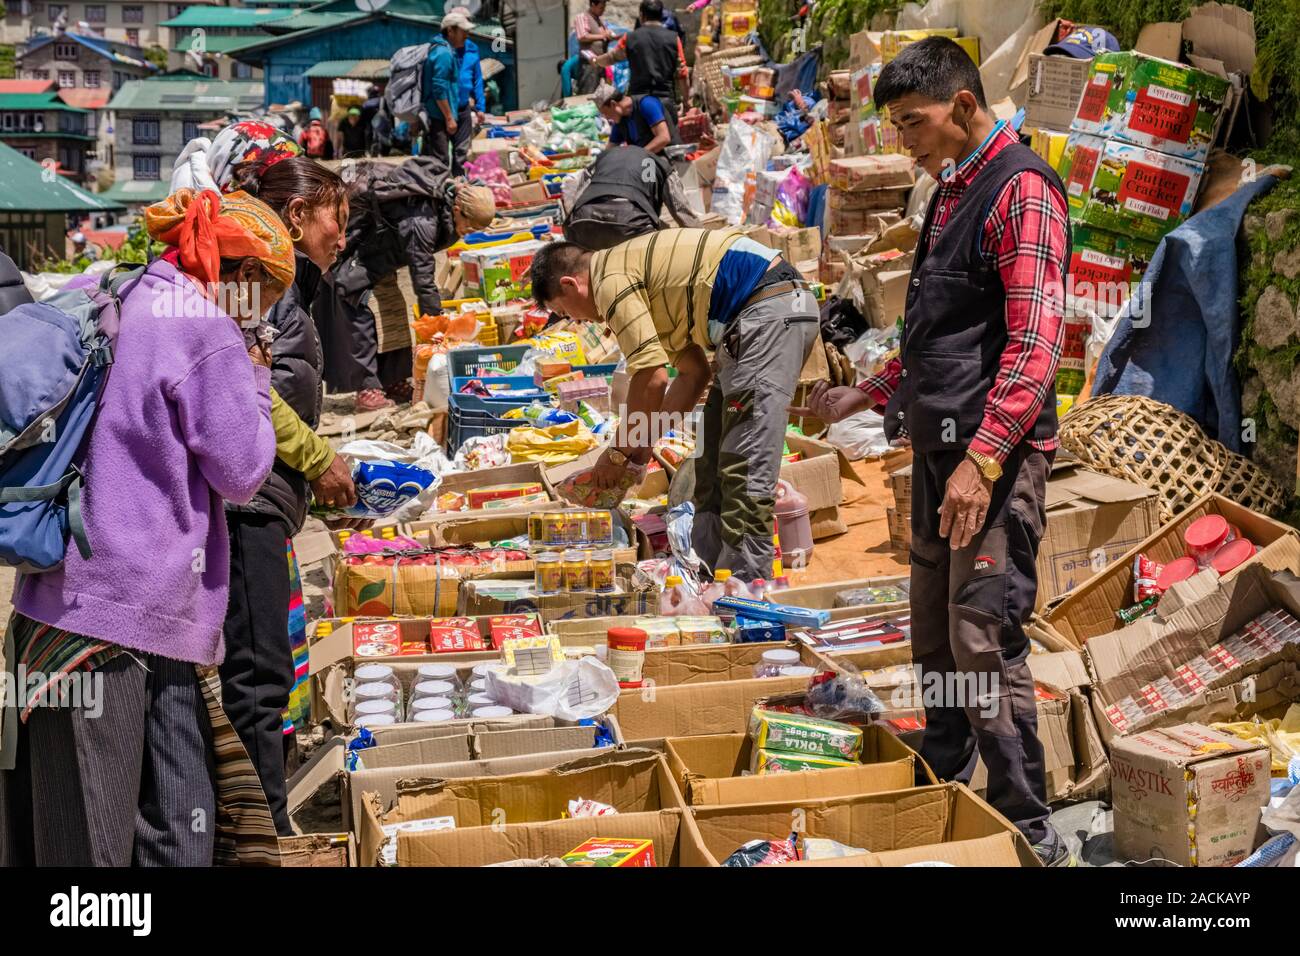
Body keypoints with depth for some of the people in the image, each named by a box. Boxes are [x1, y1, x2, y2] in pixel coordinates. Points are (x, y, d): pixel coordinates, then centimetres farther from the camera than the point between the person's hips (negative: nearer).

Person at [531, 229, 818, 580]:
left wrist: (619, 451, 2)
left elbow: (651, 377, -12)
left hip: (767, 308, -11)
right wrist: (643, 443, 21)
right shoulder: (640, 273, 24)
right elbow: (693, 373, 24)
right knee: (714, 456, 15)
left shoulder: (611, 279, -6)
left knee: (746, 465, -12)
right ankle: (709, 563, 20)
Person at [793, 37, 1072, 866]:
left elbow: (1034, 343, -20)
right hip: (938, 446, 9)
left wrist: (983, 459, -25)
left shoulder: (1021, 188, -11)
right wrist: (866, 396, 24)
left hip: (995, 454, -9)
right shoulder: (952, 192, 18)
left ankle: (1031, 832, 2)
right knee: (935, 638, 16)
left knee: (984, 640, -9)